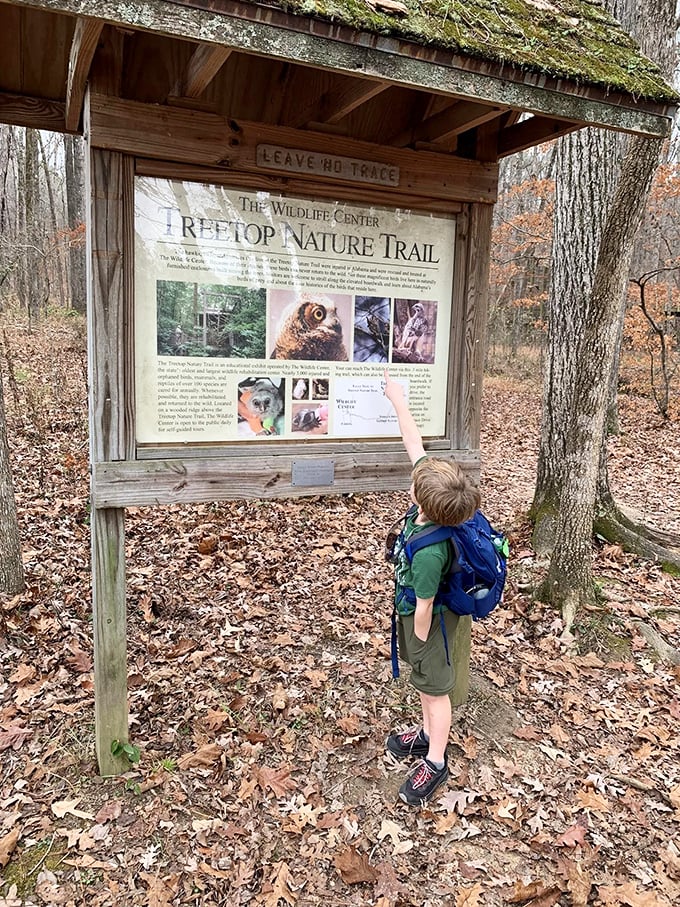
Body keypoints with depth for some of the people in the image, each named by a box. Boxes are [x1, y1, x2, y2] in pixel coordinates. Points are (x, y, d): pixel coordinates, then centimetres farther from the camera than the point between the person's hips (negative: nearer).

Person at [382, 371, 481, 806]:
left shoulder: (428, 551, -40)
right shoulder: (437, 496, -21)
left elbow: (424, 607, -26)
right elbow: (415, 445, -13)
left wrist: (421, 642, -9)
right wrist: (399, 402, -8)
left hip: (427, 621, -8)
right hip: (414, 611, 8)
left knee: (434, 686, 13)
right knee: (426, 681, 27)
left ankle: (436, 762, 34)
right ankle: (429, 735, 49)